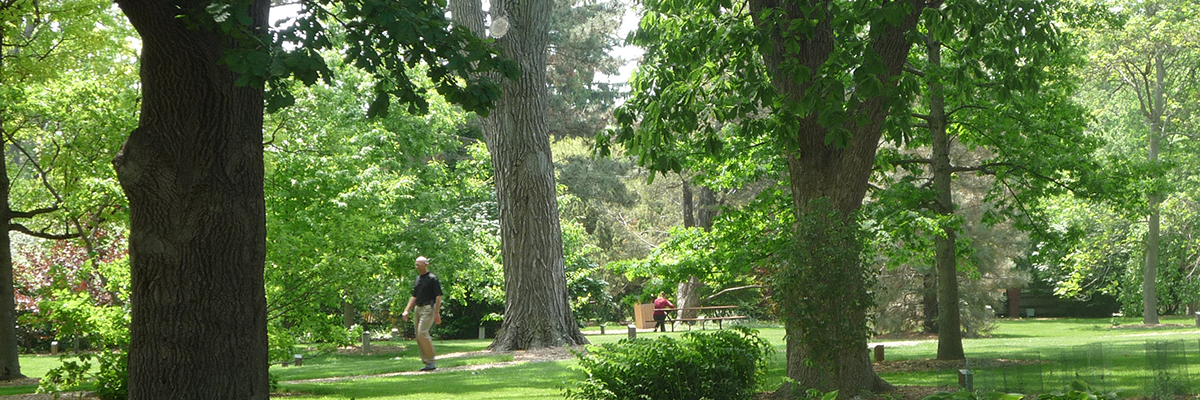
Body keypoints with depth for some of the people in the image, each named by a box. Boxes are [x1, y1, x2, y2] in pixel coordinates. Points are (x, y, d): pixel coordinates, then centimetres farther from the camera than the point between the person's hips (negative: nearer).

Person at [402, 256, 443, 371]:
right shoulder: (418, 279, 17)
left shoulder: (432, 278, -7)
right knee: (418, 336, 4)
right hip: (417, 308, 8)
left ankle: (431, 361, -12)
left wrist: (437, 313, -17)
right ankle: (426, 362, 9)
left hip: (428, 308, -8)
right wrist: (406, 310, 16)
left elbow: (438, 296, -11)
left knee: (422, 333, -19)